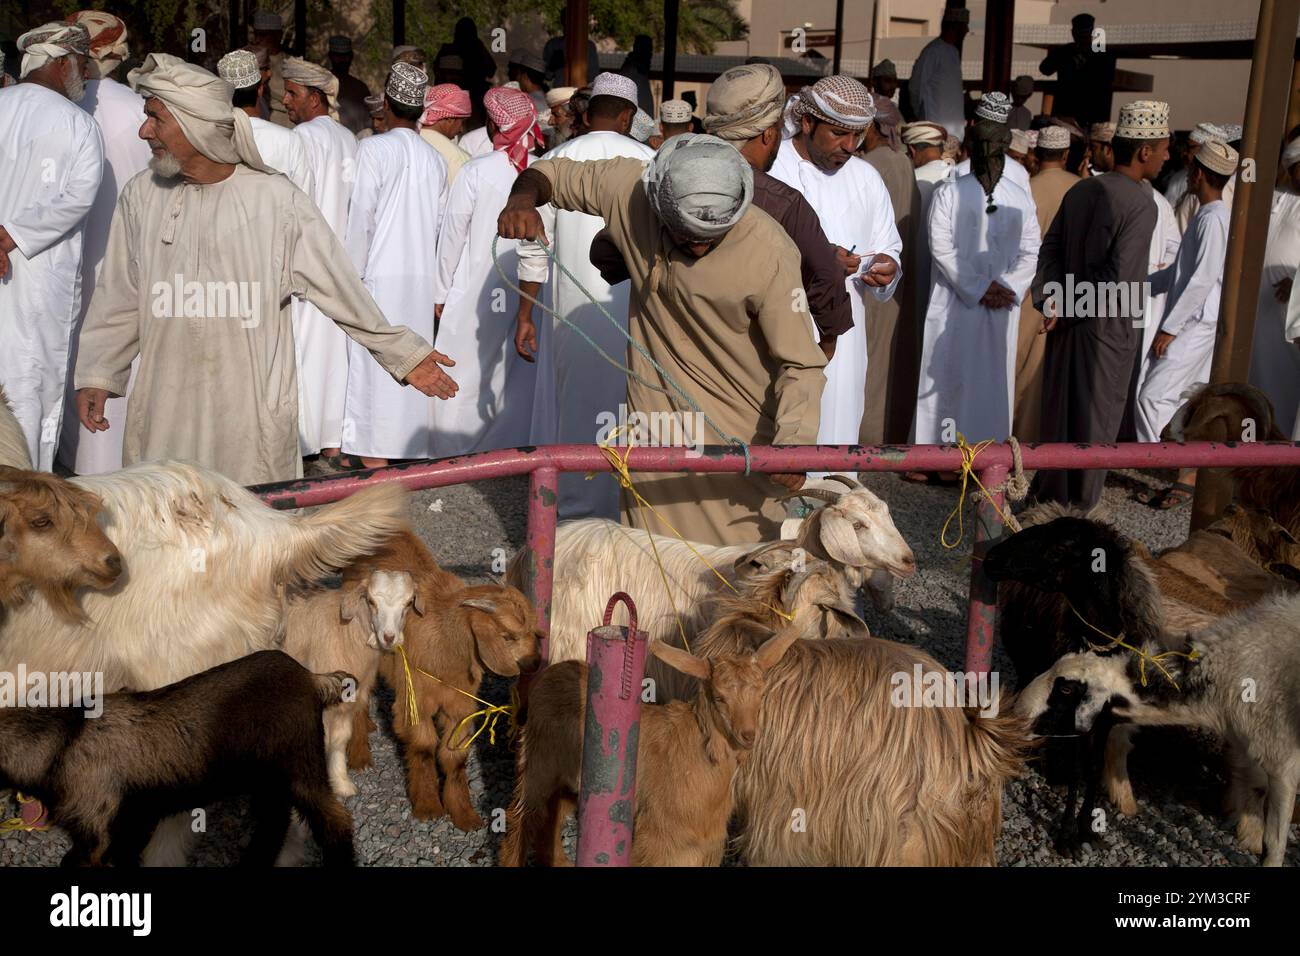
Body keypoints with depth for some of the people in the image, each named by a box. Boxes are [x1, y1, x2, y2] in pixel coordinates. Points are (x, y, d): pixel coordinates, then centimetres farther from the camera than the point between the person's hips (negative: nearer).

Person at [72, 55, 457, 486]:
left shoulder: (276, 199, -5)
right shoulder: (142, 196, 5)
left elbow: (340, 288, 0)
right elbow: (119, 300, 13)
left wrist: (404, 354, 2)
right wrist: (97, 375, 5)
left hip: (250, 412, -3)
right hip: (163, 414, 3)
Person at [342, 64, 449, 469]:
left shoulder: (374, 149, -8)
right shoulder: (435, 159, 7)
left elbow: (360, 220, -10)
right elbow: (439, 225, 9)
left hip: (380, 278, -5)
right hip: (421, 279, 5)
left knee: (374, 364, -1)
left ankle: (373, 454, 2)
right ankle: (408, 448, 15)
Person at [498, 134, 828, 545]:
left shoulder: (771, 252, -22)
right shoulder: (630, 190, -14)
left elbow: (801, 364, -17)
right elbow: (552, 174, 4)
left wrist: (791, 441, -33)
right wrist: (523, 198, -19)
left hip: (738, 434, -2)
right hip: (654, 419, 3)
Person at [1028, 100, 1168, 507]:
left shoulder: (1081, 190, 3)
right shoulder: (1141, 204, -18)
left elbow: (1050, 248, 2)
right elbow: (1118, 275, -24)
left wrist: (1053, 302, -4)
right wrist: (1071, 309, -11)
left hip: (1068, 323, 6)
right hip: (1108, 327, -6)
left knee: (1058, 409, 17)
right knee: (1094, 419, 7)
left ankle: (1048, 492, 30)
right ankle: (1079, 505, 18)